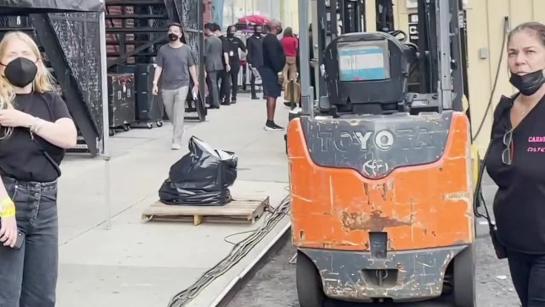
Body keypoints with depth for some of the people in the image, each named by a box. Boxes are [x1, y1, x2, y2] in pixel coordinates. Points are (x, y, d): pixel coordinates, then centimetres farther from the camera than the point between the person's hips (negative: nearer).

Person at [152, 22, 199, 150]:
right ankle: (178, 131, 39)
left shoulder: (186, 49, 0)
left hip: (181, 85, -2)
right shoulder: (163, 50, 2)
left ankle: (176, 141, -6)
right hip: (166, 87, 2)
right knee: (170, 113, 12)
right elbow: (159, 67, 3)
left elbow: (192, 67, 8)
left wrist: (196, 83, 10)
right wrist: (155, 83, -6)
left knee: (178, 114, -8)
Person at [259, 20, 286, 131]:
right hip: (270, 70, -11)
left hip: (270, 70, 11)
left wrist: (278, 70, 16)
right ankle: (270, 122, -12)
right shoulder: (271, 39, -14)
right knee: (272, 95, -11)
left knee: (271, 96, 11)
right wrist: (278, 70, -21)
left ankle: (270, 122, 14)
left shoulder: (269, 38, 18)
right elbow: (273, 56, -22)